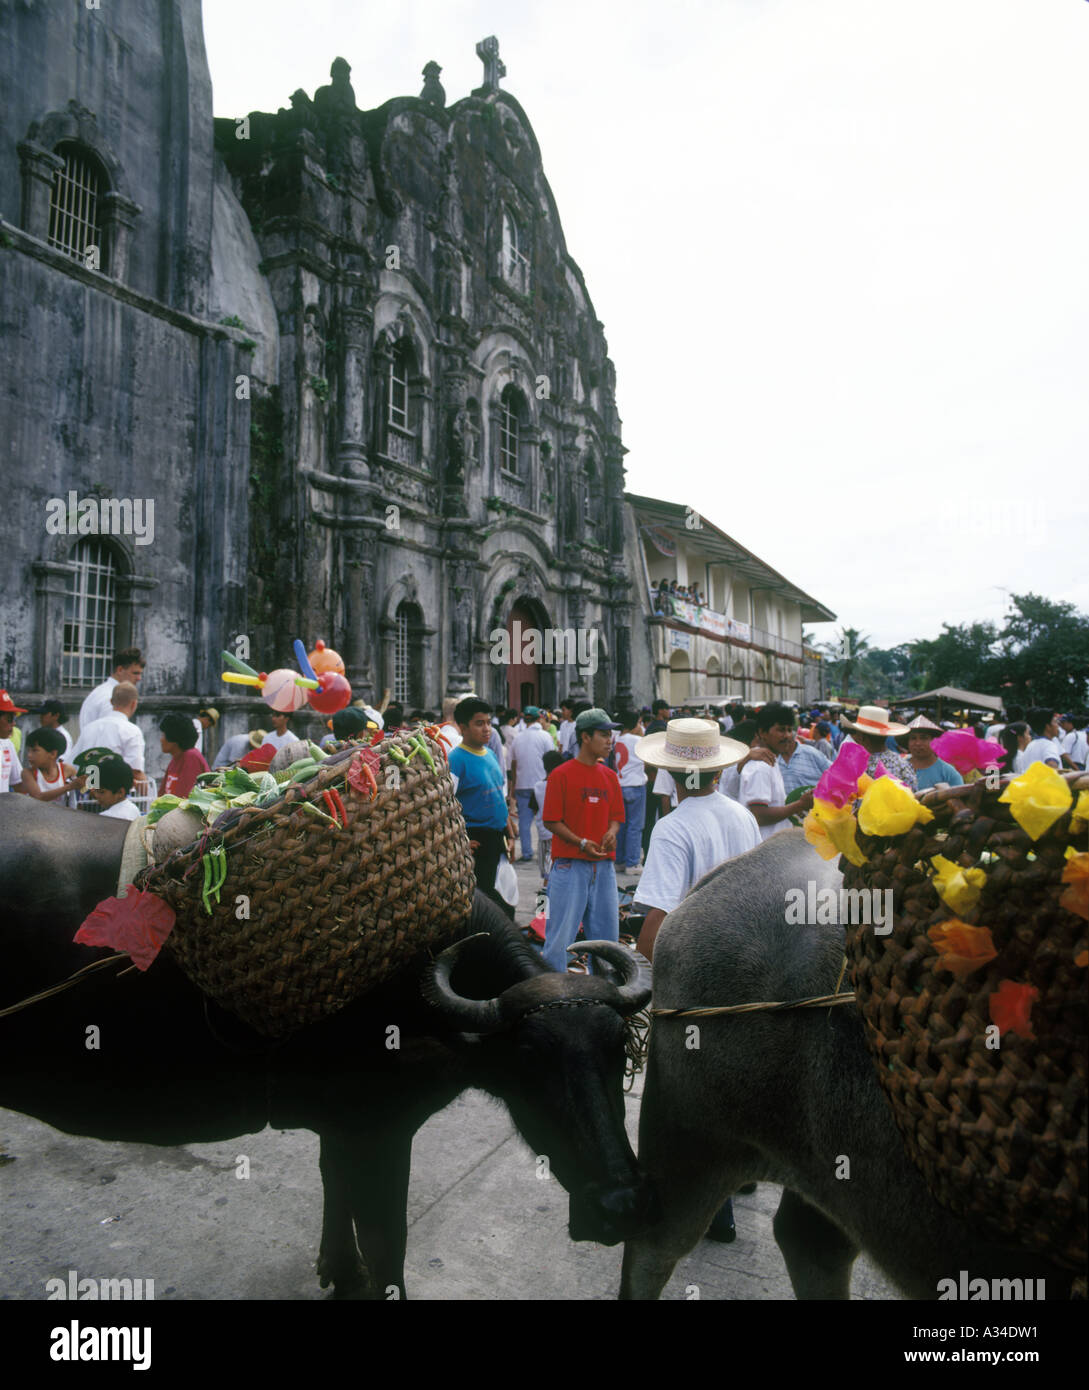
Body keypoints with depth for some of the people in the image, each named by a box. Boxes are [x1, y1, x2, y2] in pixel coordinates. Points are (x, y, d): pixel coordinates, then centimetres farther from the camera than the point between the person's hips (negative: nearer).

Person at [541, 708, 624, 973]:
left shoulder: (610, 776, 11)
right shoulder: (562, 774, -6)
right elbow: (551, 821, -6)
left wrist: (611, 833, -5)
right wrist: (582, 843, -16)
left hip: (604, 865, 6)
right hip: (570, 864, -6)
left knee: (606, 931, 11)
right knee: (560, 933, -3)